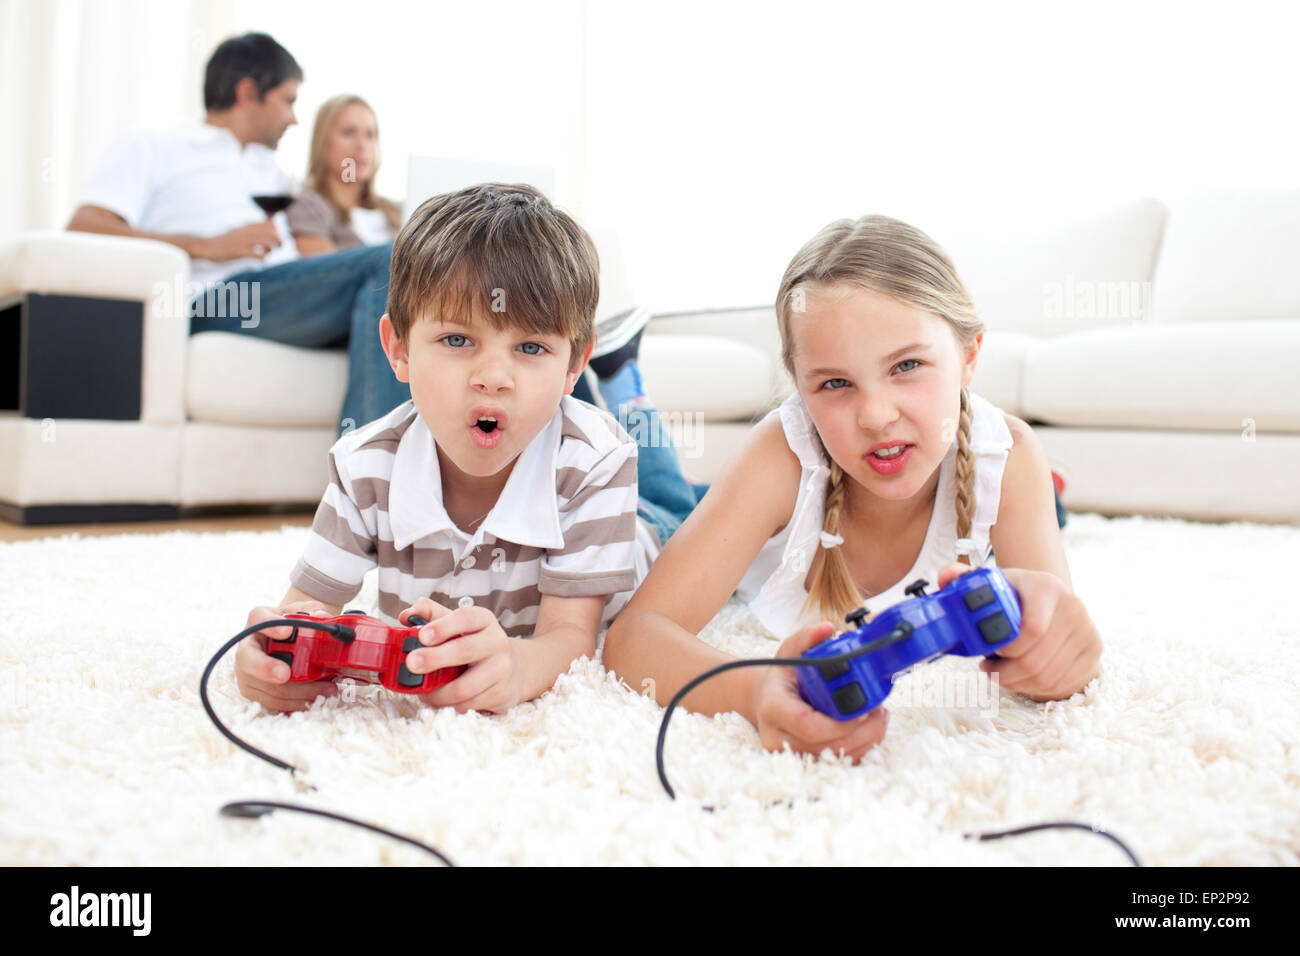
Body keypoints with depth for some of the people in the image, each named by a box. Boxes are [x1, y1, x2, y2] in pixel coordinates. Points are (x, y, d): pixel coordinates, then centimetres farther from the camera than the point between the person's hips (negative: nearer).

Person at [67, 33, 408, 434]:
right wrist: (206, 246, -6)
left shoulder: (272, 173, 41)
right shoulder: (151, 147, 21)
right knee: (387, 261, -29)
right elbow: (82, 229, 3)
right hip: (216, 298, -6)